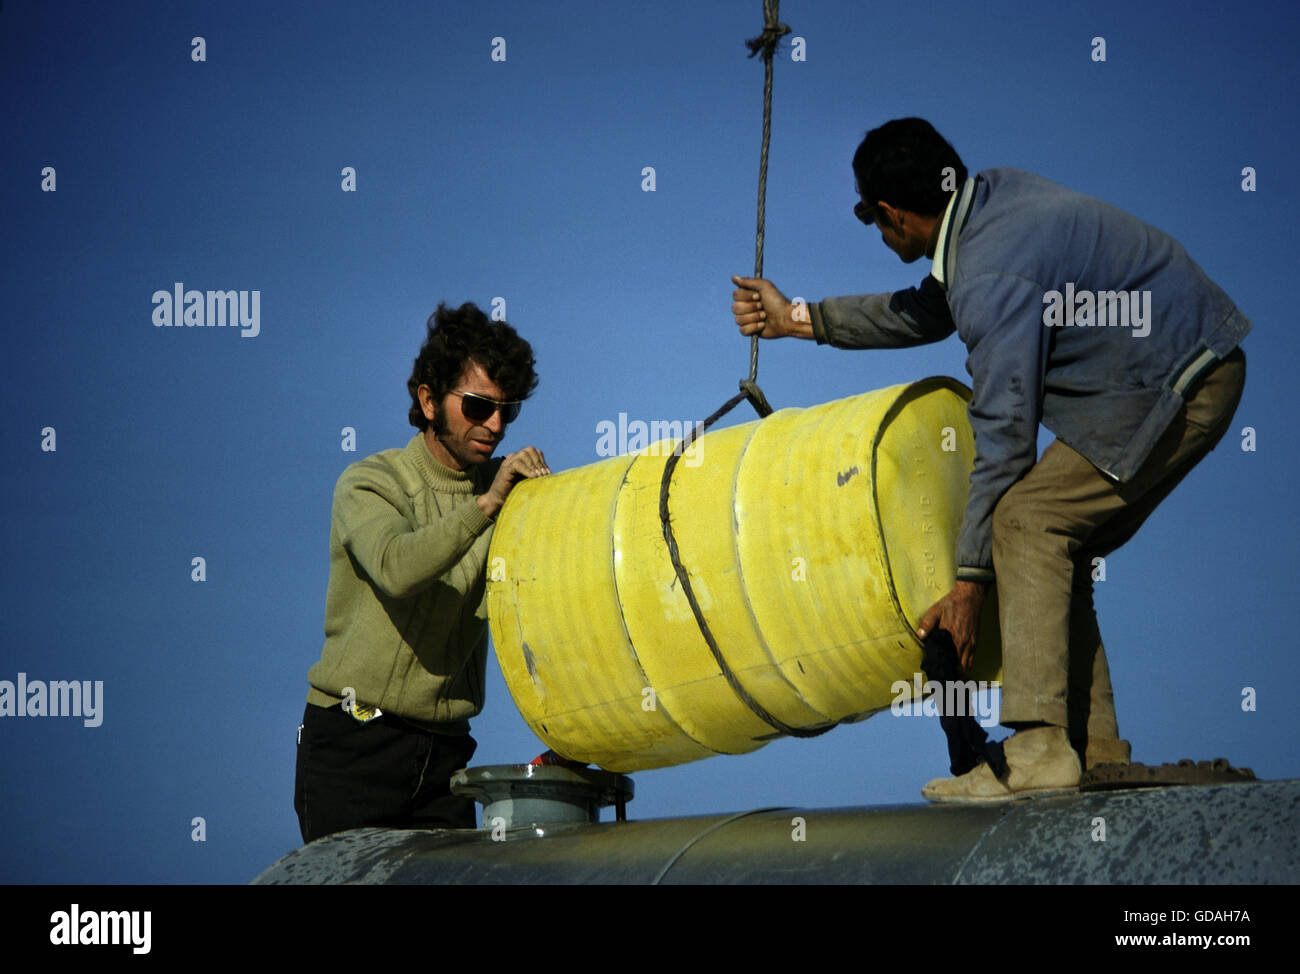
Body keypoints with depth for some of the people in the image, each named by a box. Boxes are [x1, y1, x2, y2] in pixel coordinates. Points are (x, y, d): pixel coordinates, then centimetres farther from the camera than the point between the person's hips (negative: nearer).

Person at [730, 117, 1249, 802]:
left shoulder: (993, 276, -22)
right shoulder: (992, 194, 7)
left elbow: (1005, 438, -21)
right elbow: (930, 312, 24)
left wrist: (969, 583, -15)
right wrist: (798, 320, 29)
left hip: (1177, 387, -10)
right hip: (1184, 372, 10)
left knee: (1026, 519, -16)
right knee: (1052, 545, 8)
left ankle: (1038, 752, -22)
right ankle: (1096, 752, 6)